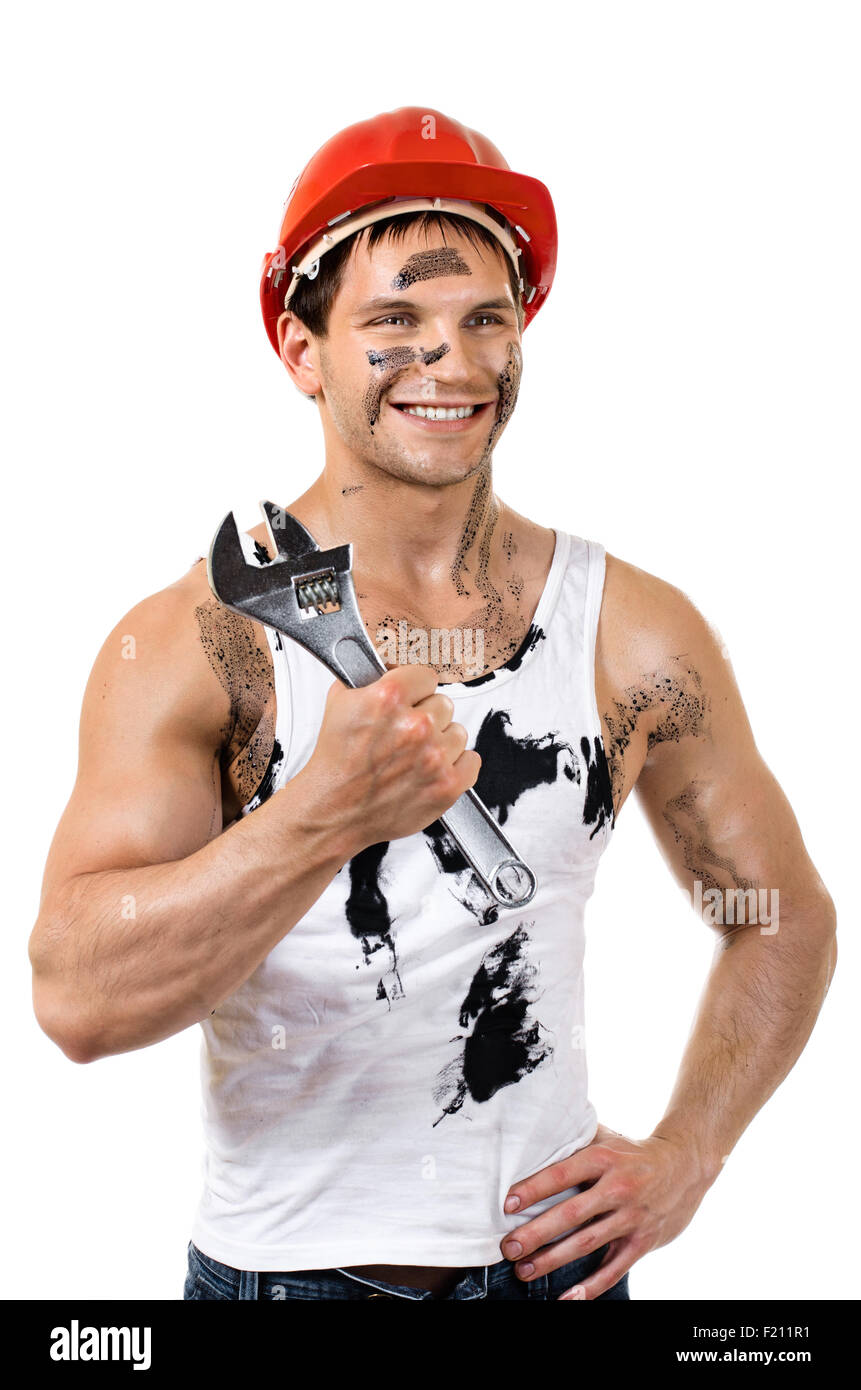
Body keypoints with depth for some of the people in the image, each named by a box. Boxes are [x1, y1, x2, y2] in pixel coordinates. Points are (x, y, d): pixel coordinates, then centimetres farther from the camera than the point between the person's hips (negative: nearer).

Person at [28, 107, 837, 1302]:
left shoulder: (636, 634, -5)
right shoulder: (192, 643, -13)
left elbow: (786, 923, 7)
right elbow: (78, 1000, -23)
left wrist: (684, 1157, -3)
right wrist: (322, 818, -35)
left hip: (549, 1259, 2)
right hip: (279, 1261, -1)